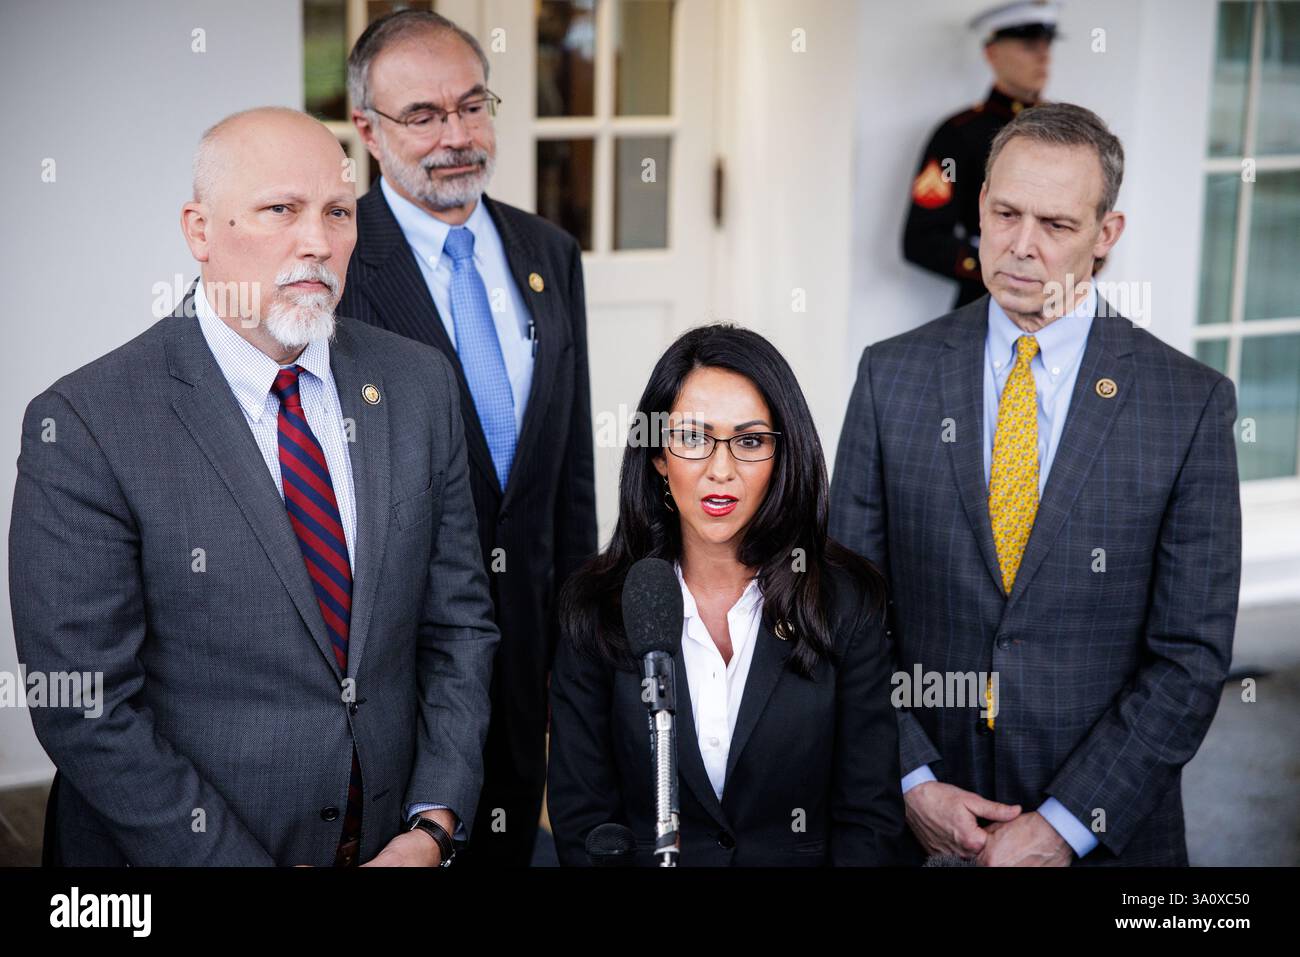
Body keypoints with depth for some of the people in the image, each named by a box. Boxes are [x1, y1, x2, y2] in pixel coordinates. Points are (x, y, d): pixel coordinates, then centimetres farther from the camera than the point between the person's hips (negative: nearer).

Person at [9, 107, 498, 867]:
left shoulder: (419, 384, -1)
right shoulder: (82, 427, -15)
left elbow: (458, 621, 2)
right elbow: (86, 713, -16)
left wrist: (433, 828, -8)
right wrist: (240, 862, -18)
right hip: (182, 847, -3)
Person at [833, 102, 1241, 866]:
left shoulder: (1191, 403, -7)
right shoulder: (892, 375, -1)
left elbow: (1193, 654, -7)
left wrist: (1067, 823, -13)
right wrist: (913, 780, -9)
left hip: (1105, 830, -1)